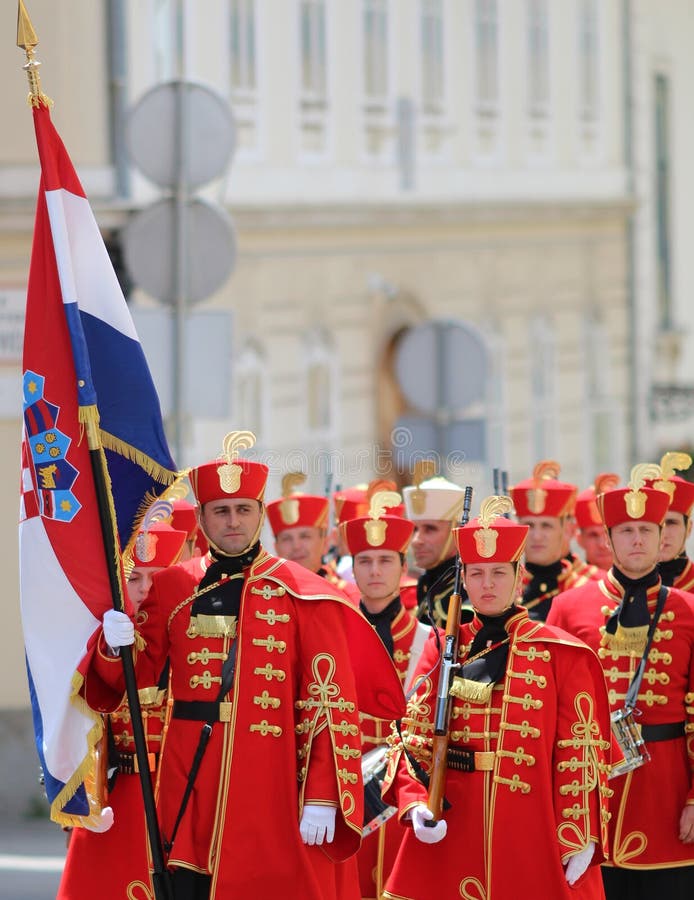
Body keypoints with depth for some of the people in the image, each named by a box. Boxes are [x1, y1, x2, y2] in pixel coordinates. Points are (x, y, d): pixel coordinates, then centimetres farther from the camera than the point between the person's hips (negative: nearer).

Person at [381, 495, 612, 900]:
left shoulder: (561, 654, 1)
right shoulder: (444, 649, 8)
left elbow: (581, 754, -3)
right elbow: (414, 738, 4)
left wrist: (579, 840, -10)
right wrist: (414, 803, -13)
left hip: (532, 839, -2)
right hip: (452, 839, 2)